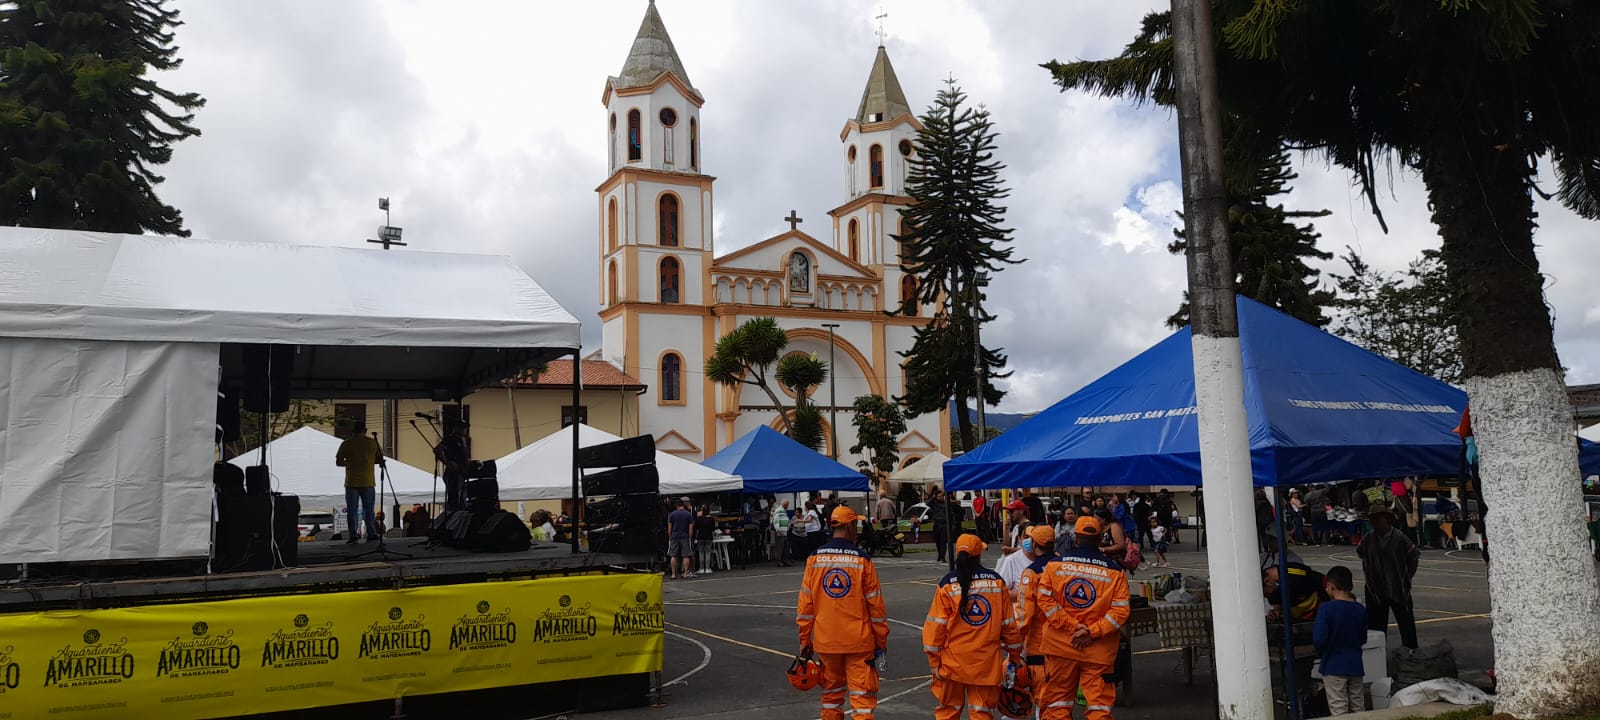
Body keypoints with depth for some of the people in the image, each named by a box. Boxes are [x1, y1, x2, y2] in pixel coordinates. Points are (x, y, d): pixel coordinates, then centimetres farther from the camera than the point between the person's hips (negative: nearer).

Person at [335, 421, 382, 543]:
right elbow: (380, 459, 6)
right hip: (367, 482, 0)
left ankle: (353, 535, 0)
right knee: (369, 509, 8)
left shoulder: (346, 443, -1)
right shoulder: (373, 442, 0)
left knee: (351, 510, 4)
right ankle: (371, 534, 5)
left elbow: (338, 462, 1)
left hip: (351, 482, 0)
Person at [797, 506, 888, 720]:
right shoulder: (862, 560, -8)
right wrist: (881, 641, 5)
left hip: (825, 640, 3)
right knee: (862, 694, 2)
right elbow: (875, 605, -4)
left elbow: (805, 604, 1)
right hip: (858, 640, -3)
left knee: (831, 692, 17)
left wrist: (805, 640, 9)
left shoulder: (814, 560, -1)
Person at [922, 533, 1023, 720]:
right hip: (986, 663, 1)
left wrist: (934, 660, 1)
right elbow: (1008, 623, 4)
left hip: (953, 661, -1)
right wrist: (1015, 654, 17)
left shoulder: (947, 584, -7)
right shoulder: (997, 582, -1)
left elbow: (936, 626, -7)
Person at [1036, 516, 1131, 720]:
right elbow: (1120, 611, -9)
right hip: (1099, 652, -1)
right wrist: (1092, 632, -10)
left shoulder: (1055, 565, -1)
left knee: (1058, 703, 11)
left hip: (1060, 646, 1)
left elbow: (1045, 600, -7)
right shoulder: (1115, 571, -2)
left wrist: (1073, 626, -8)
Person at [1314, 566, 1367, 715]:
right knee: (1358, 707, 15)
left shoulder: (1326, 608, -17)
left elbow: (1319, 639, -20)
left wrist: (1321, 653, 0)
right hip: (1355, 664, 5)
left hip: (1334, 666, -5)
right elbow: (1363, 639, 10)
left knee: (1339, 710, 0)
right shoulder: (1360, 609, 0)